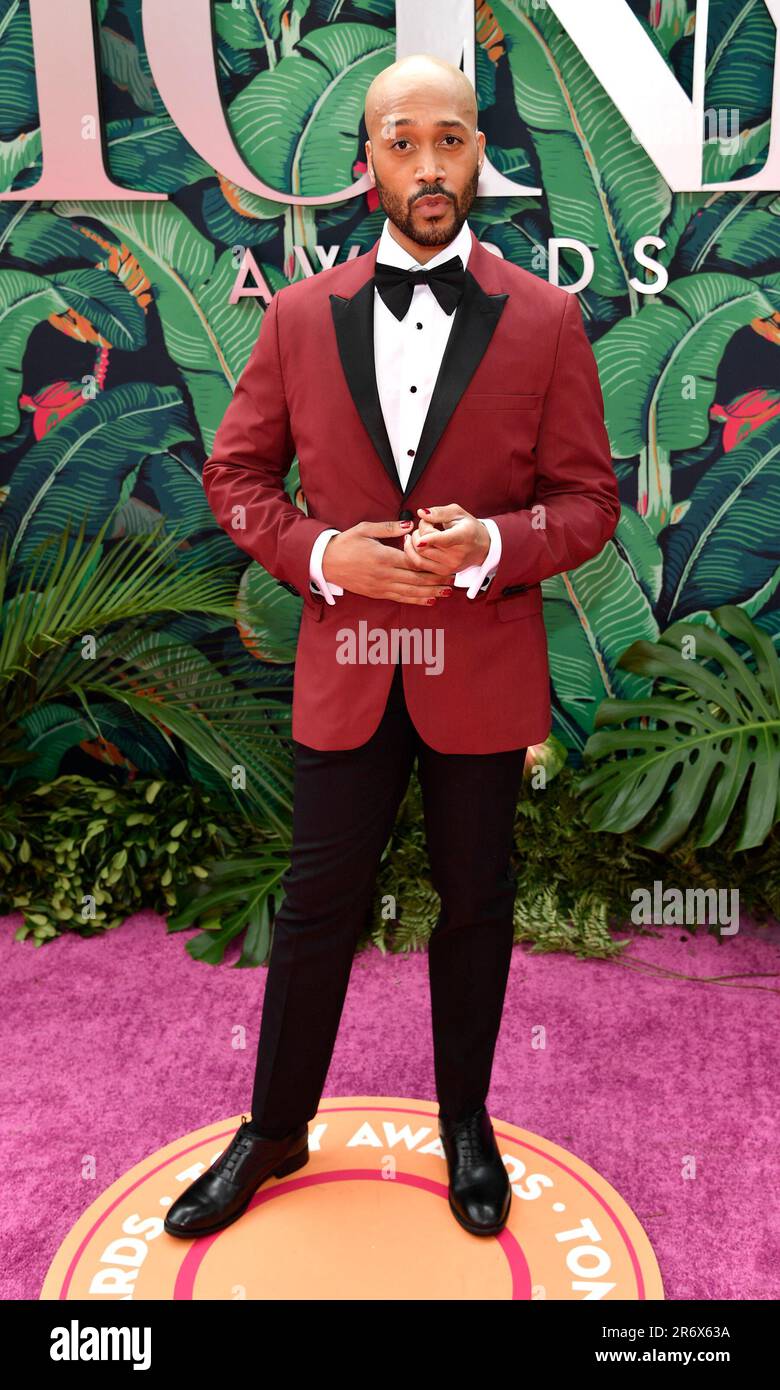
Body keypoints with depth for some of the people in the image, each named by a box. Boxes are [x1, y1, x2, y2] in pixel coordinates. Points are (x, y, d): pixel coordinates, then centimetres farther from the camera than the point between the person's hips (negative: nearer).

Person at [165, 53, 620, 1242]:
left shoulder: (546, 320, -2)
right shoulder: (300, 315, 2)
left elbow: (590, 497, 0)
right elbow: (235, 472, 6)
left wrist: (493, 544, -20)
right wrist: (320, 552, -12)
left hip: (484, 674, 0)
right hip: (343, 669, 1)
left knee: (475, 906, 14)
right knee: (318, 906, 12)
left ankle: (466, 1121, 37)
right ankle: (275, 1132, 33)